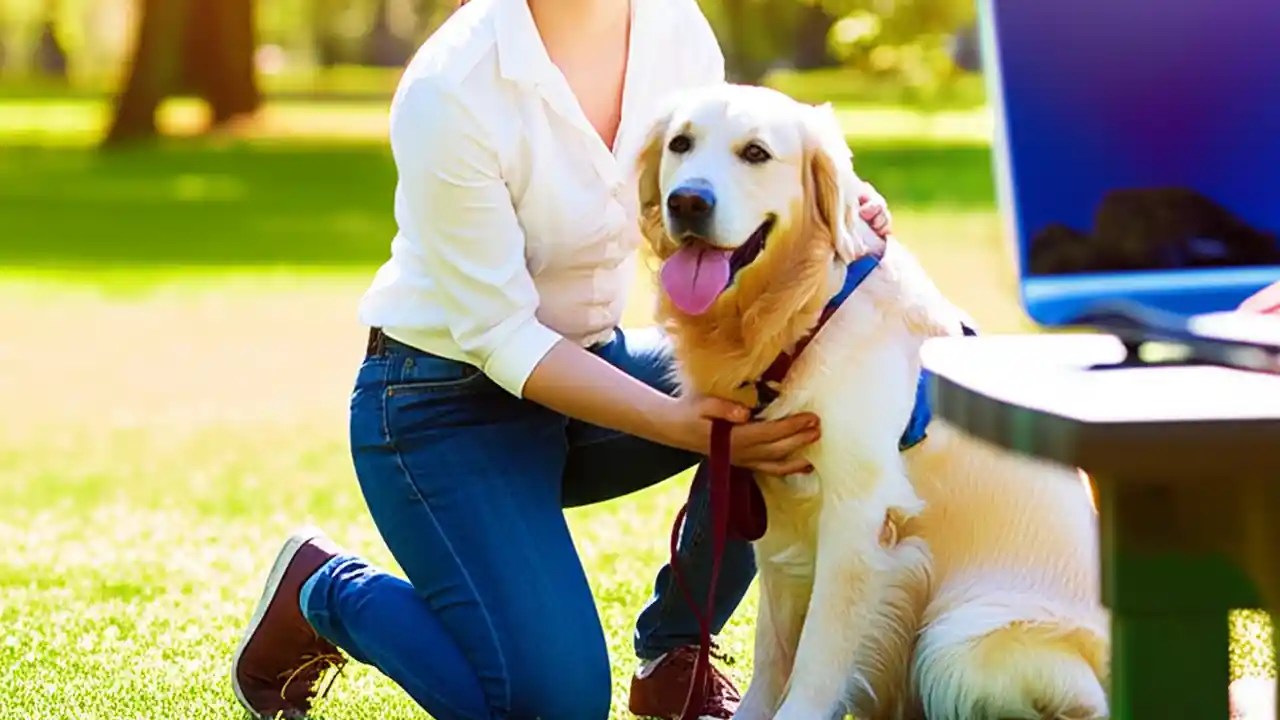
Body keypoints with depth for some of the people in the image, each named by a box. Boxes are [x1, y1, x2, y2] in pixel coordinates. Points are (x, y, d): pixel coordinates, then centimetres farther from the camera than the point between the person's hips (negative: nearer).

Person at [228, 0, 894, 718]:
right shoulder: (449, 91, -27)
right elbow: (500, 335, -23)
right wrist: (682, 425, -33)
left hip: (594, 360, 6)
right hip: (446, 402, -6)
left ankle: (674, 656, 1)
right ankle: (324, 590, 10)